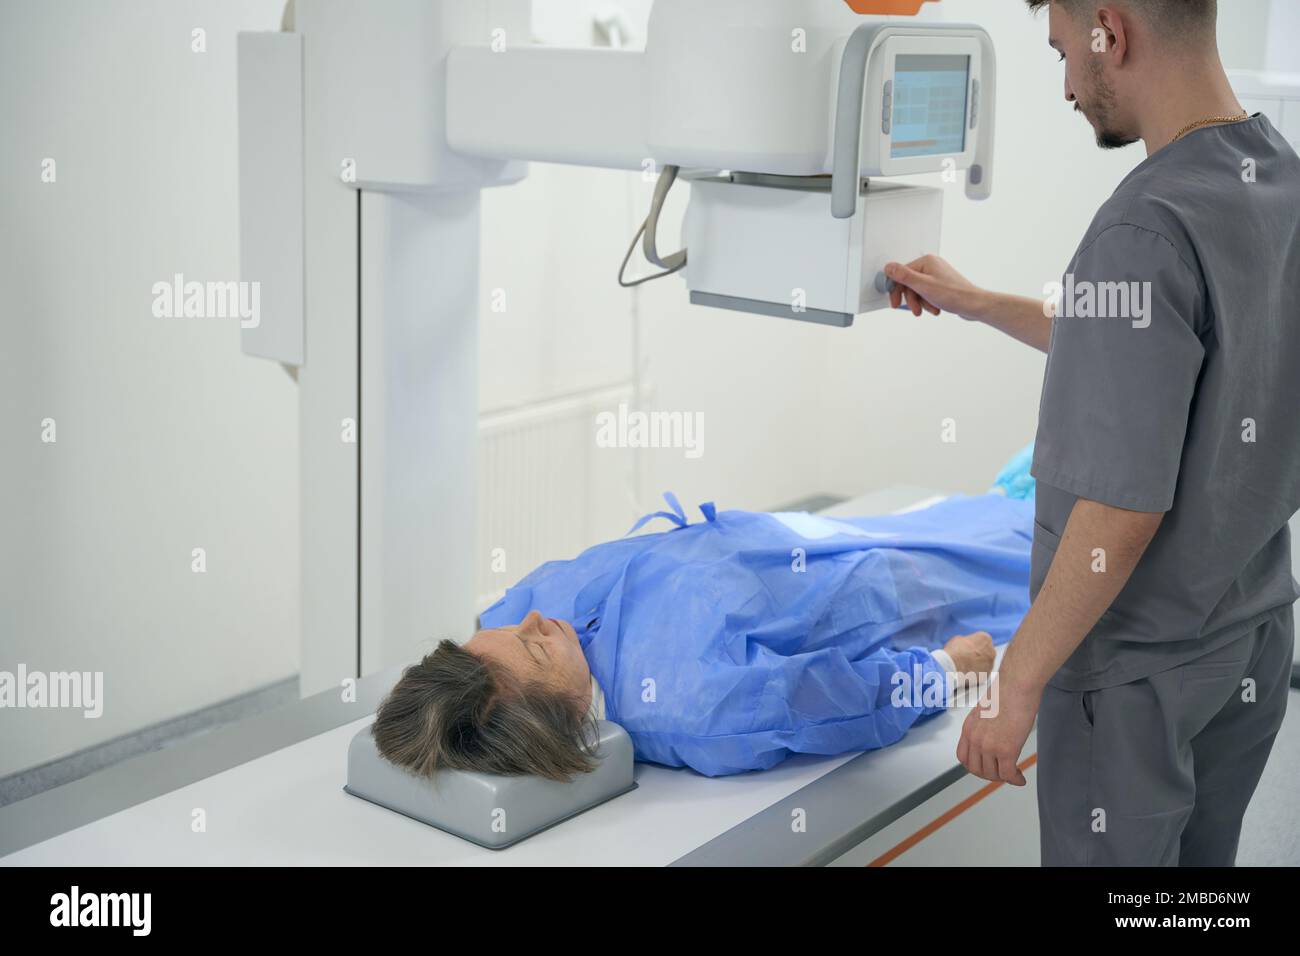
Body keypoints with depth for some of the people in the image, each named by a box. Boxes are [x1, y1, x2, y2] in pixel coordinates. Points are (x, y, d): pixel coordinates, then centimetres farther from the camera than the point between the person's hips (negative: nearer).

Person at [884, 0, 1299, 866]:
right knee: (1204, 853, 22)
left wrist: (1017, 684, -17)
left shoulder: (1146, 232, -27)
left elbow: (1124, 511, -26)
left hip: (1137, 670, -8)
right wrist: (974, 304, 20)